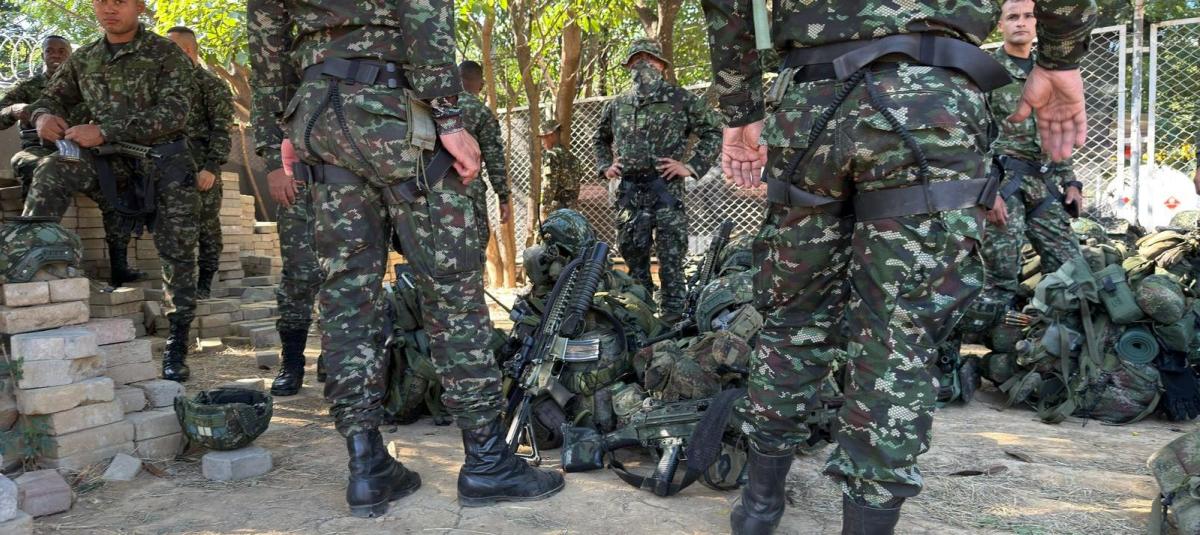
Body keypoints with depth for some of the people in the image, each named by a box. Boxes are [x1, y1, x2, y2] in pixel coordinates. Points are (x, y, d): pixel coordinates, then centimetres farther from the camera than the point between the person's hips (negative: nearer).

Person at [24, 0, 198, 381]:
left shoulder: (166, 54, -6)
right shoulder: (84, 59, 8)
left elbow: (174, 112, -18)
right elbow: (52, 96, 17)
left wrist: (105, 131, -26)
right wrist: (44, 116, -10)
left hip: (164, 160, -3)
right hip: (111, 159, 4)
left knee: (177, 252, -7)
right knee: (52, 172, -24)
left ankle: (177, 346, 1)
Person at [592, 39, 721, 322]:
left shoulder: (680, 99, 1)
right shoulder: (617, 105, 15)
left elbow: (713, 132, 2)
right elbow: (600, 138, 31)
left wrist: (692, 166, -6)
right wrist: (605, 166, 15)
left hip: (666, 190, -5)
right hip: (629, 192, 5)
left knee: (671, 261, -5)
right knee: (633, 255, 10)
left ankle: (673, 320, 0)